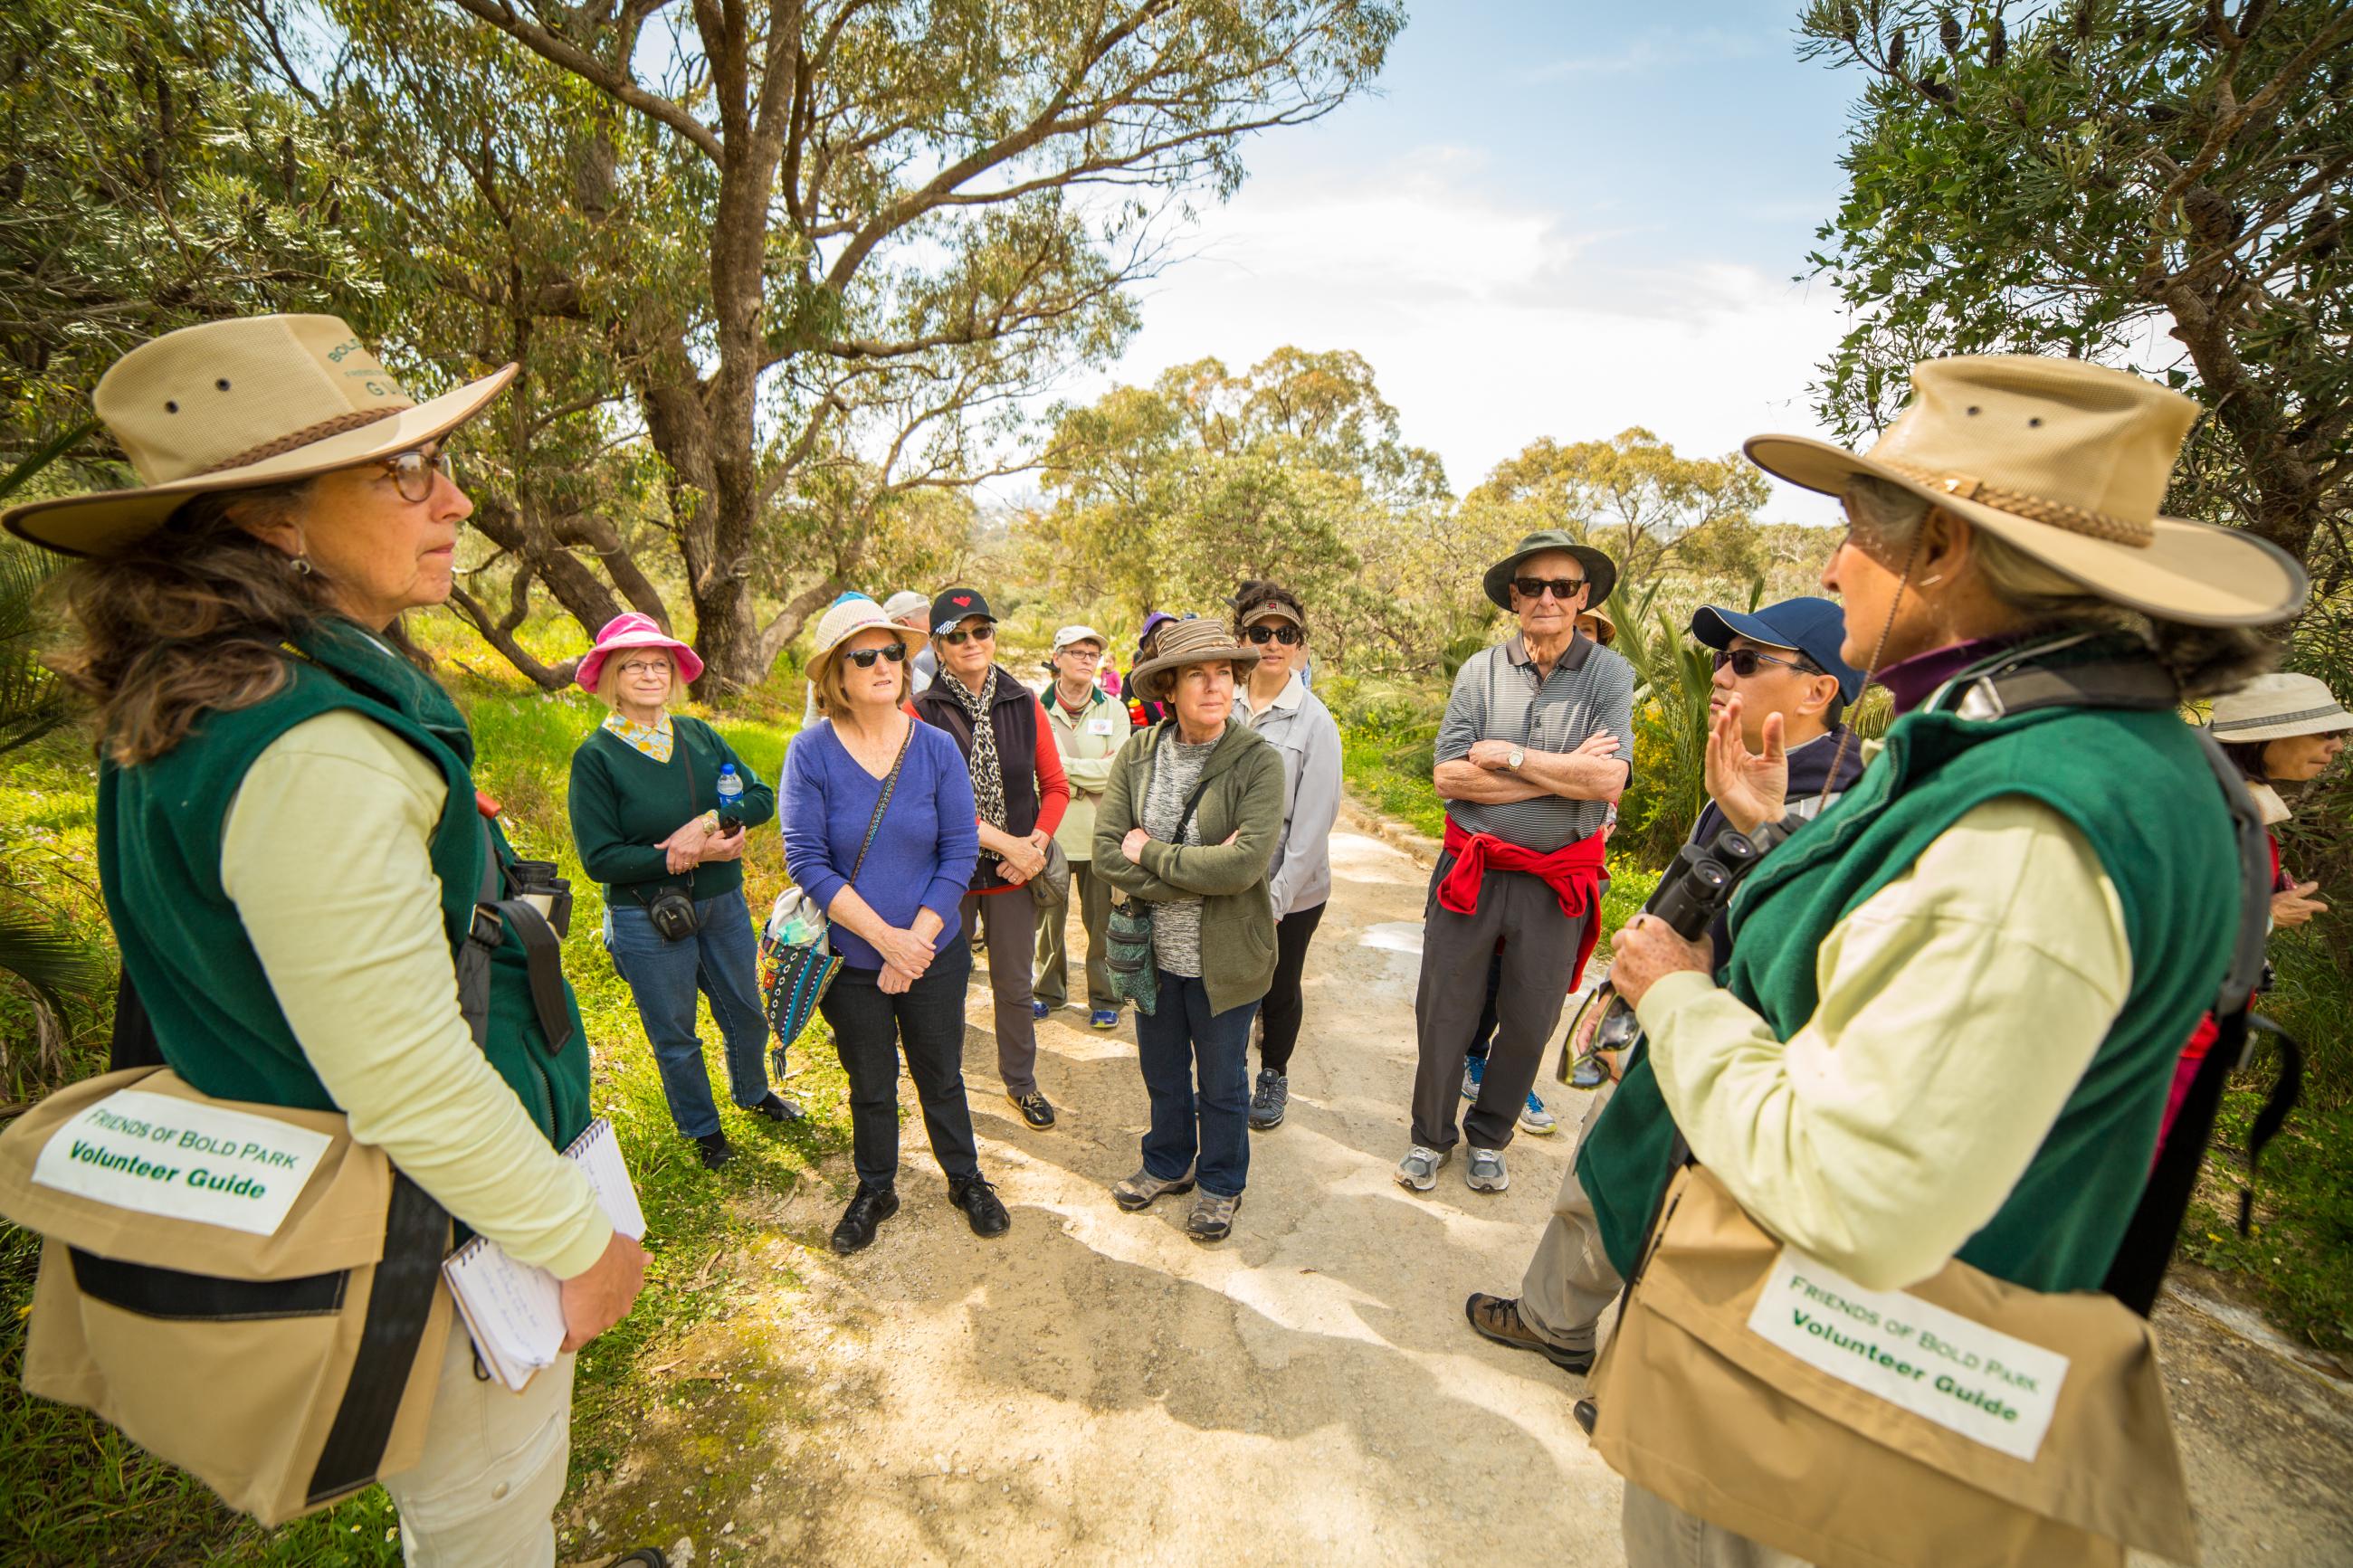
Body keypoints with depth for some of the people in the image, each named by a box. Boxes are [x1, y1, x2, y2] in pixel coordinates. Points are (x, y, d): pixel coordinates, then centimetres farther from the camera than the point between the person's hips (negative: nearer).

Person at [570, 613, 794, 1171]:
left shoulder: (699, 736, 0)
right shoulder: (596, 755, -12)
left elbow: (760, 798, -7)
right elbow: (599, 858, -16)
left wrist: (708, 822, -24)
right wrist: (691, 854, -21)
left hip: (722, 902, 4)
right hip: (646, 917, -4)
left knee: (746, 1013, 20)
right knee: (675, 1036, 14)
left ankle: (752, 1092, 48)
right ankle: (702, 1128, 38)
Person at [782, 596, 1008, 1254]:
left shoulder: (936, 748, -8)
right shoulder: (811, 752, -12)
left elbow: (960, 852, -8)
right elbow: (806, 860, -14)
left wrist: (917, 940, -15)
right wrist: (885, 937, -19)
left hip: (934, 954, 1)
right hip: (850, 960, 0)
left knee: (942, 1076, 18)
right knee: (870, 1085, 19)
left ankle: (966, 1179, 42)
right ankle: (874, 1191, 43)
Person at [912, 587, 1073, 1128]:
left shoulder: (1024, 704, 1)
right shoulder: (922, 712, -7)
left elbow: (1056, 786, 4)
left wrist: (1036, 843, -12)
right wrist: (1005, 841, -17)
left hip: (1015, 872, 2)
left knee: (1014, 986, 14)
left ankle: (1021, 1082, 34)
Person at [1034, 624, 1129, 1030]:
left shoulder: (1113, 710, 3)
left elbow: (1120, 771, -9)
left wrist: (1066, 766, -12)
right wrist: (1093, 773, -13)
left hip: (1099, 835, 0)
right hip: (1049, 832, 0)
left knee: (1103, 921, 8)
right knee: (1048, 917, 12)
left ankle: (1105, 998, 23)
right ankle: (1049, 990, 32)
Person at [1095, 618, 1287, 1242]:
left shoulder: (1258, 761, -16)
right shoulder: (1137, 756, -5)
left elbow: (1243, 864, -28)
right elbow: (1107, 854, -13)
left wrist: (1150, 853, -18)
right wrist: (1200, 873, -22)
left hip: (1223, 957, -3)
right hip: (1154, 953, 4)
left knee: (1221, 1084, 18)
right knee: (1162, 1073, 24)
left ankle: (1220, 1184, 44)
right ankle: (1168, 1164, 50)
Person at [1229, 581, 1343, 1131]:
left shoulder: (1314, 721, -11)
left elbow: (1315, 818, -13)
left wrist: (1278, 898, -16)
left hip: (1291, 890, -2)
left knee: (1280, 989, 14)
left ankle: (1274, 1075, 40)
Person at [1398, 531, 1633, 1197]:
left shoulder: (1609, 674, -4)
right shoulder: (1480, 672, -2)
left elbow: (1609, 779, -17)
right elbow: (1448, 777, -11)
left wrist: (1507, 755, -14)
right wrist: (1564, 772, -14)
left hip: (1557, 881, 0)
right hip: (1471, 869, 0)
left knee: (1529, 1021, 13)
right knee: (1443, 1010, 10)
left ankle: (1489, 1138, 37)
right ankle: (1430, 1136, 33)